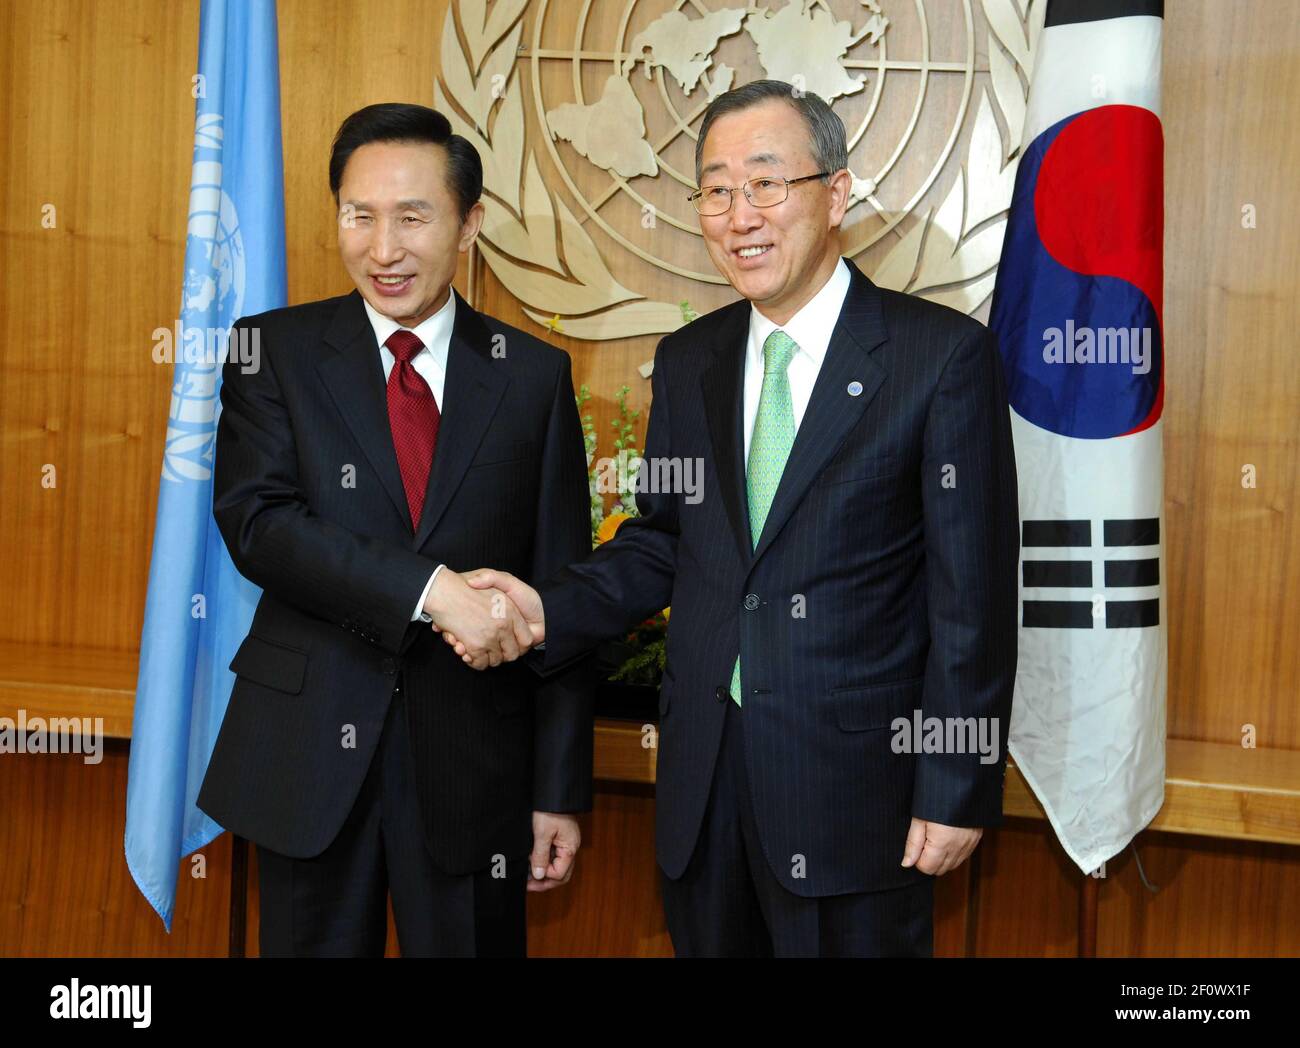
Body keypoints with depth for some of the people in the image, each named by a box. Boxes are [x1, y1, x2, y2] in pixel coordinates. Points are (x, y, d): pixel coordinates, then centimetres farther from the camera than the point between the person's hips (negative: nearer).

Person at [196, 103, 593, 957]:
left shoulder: (533, 374, 2)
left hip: (472, 757, 0)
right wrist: (431, 587, -24)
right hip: (309, 750, 0)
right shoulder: (276, 350, 1)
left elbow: (560, 592, 1)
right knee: (314, 943, 14)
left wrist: (561, 790, -1)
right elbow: (255, 521, -13)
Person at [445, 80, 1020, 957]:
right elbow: (662, 542, 12)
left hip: (853, 780, -4)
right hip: (703, 776, 5)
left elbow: (973, 590, -10)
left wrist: (958, 788, -11)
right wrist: (550, 610, -5)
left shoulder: (943, 353, -9)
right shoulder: (688, 361, 8)